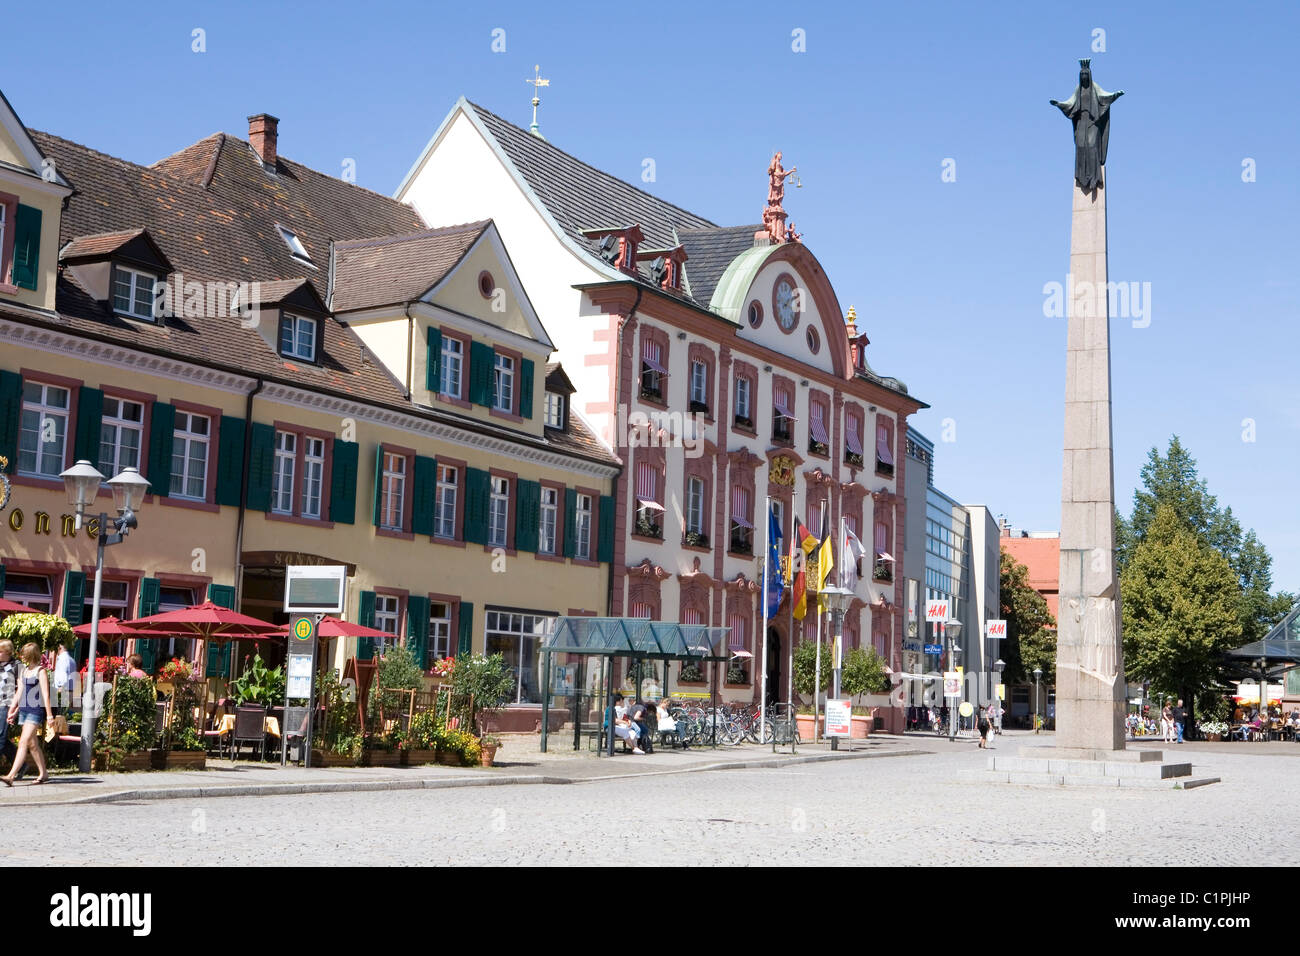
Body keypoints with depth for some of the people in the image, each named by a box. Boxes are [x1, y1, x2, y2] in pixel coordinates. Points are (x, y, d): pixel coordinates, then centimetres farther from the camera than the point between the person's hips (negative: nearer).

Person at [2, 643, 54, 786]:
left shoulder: (41, 671, -7)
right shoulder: (24, 671, 16)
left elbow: (45, 694, -12)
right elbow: (19, 693, 20)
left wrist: (49, 714, -15)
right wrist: (13, 710, 16)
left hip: (36, 710, -8)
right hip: (24, 710, 8)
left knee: (23, 743, -15)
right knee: (32, 744, 11)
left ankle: (11, 776, -22)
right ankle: (43, 774, 20)